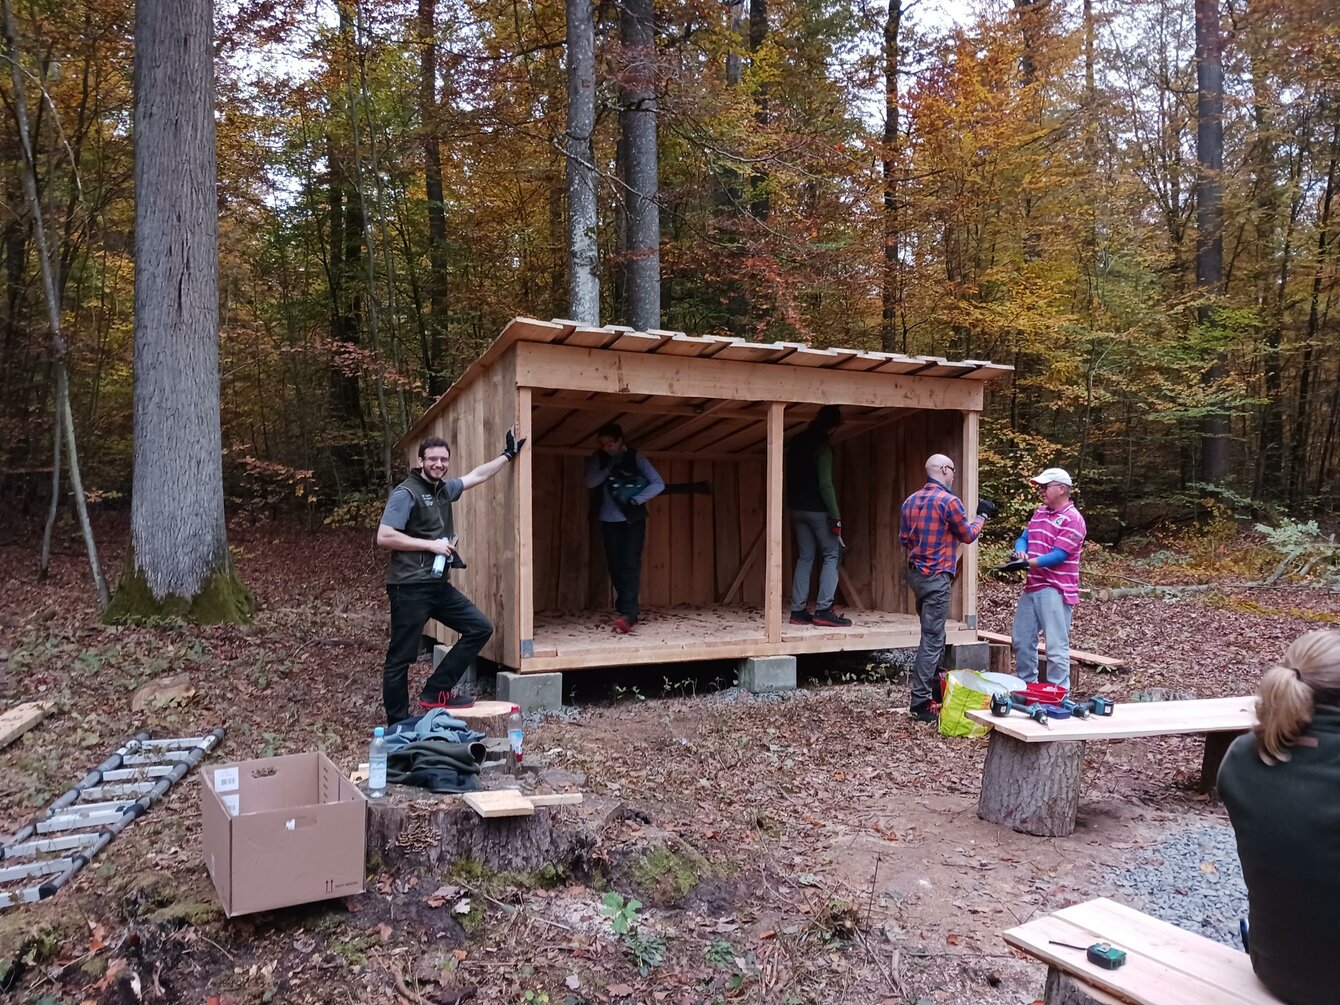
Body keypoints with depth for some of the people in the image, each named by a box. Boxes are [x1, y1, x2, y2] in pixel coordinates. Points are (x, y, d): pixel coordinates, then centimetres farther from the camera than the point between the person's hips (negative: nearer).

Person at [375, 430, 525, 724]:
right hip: (409, 588, -8)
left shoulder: (445, 489, 12)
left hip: (439, 585, 8)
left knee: (480, 628, 6)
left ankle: (435, 692, 10)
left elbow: (478, 475, 28)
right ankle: (397, 727, 12)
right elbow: (384, 537, -19)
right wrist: (430, 545, -16)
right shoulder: (406, 493, -11)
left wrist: (508, 455, 32)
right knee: (400, 658, 0)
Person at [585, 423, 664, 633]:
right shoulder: (598, 459, 3)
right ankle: (628, 607, 18)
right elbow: (590, 482, -10)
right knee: (615, 567, 3)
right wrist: (610, 467, -18)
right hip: (609, 521, 3)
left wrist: (635, 500, -18)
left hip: (633, 520, -3)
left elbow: (658, 484, -9)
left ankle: (628, 614, -18)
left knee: (630, 565, -12)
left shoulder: (635, 458, -4)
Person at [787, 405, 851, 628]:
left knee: (804, 557, 11)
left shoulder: (796, 442, 11)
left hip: (797, 509, 8)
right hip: (818, 510, -7)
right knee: (832, 555, 1)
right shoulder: (822, 446, -14)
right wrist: (835, 516, -17)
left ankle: (798, 610, 7)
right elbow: (825, 484, -20)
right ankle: (824, 609, -7)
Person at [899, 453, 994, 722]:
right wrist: (982, 515, 16)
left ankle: (934, 686, 29)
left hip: (915, 573, 8)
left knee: (932, 634, 20)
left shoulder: (911, 501, 8)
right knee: (932, 639, -5)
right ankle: (920, 703, -4)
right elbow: (968, 536, 0)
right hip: (936, 577, -8)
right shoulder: (949, 501, -13)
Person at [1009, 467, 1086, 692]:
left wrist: (1029, 563, -27)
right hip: (1032, 586, 9)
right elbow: (1024, 538, 16)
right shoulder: (1039, 512, 14)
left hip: (1055, 590, -9)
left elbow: (1059, 555, -18)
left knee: (1056, 646, -5)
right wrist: (1020, 552, -8)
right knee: (1021, 640, 15)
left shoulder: (1072, 519, -12)